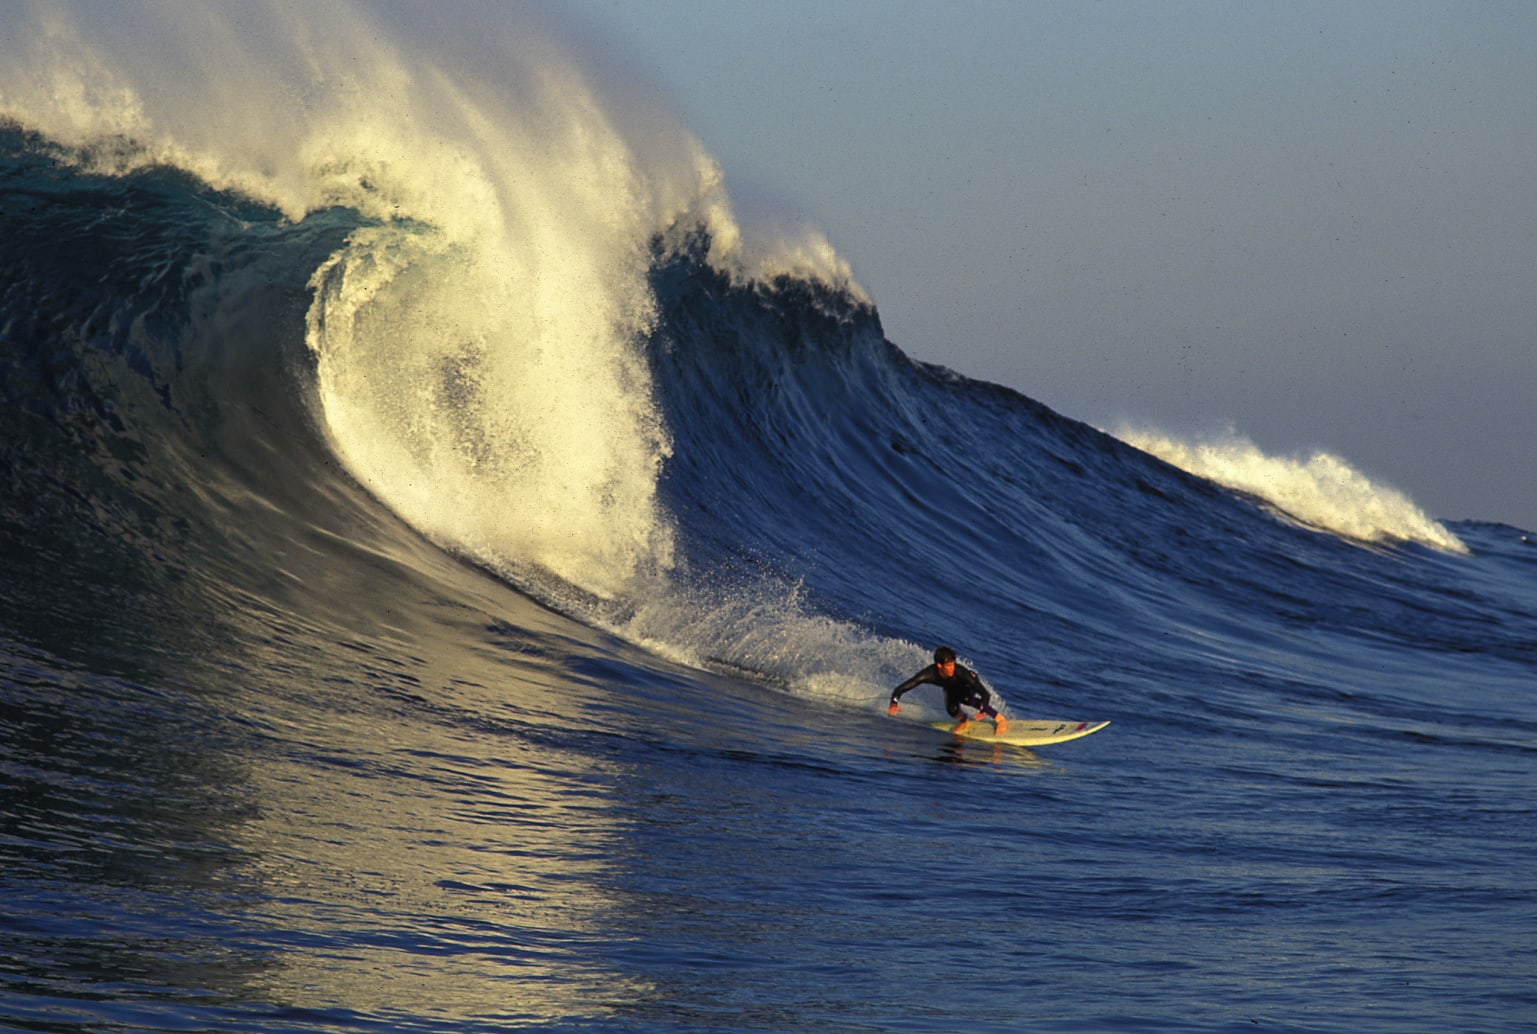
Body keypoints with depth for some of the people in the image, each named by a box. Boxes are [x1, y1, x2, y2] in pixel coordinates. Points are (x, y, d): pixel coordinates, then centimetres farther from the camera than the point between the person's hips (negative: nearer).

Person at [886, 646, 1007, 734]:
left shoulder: (960, 672, -43)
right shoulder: (929, 675, -38)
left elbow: (985, 694, -42)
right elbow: (900, 689, -35)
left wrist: (983, 711, -59)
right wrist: (894, 704, -53)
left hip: (968, 685, -3)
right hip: (952, 690, 3)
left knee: (967, 699, -32)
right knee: (951, 709, -21)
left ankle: (1001, 720, -16)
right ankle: (963, 720, 16)